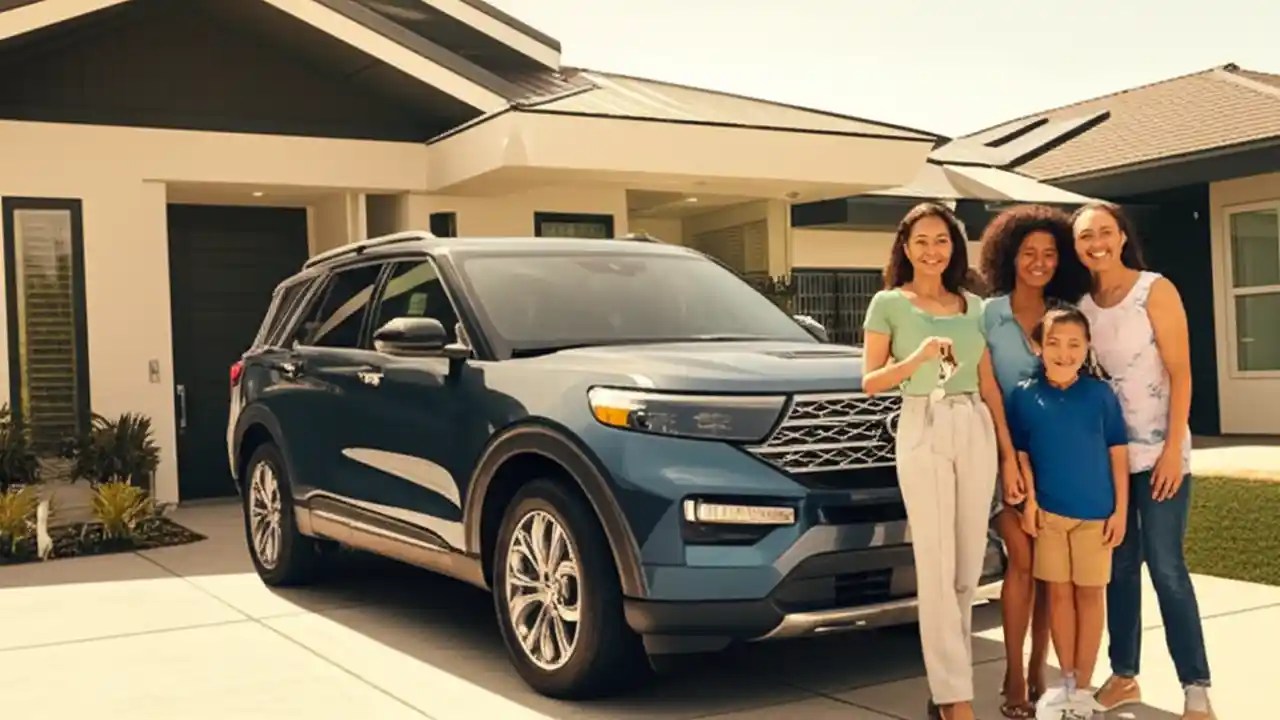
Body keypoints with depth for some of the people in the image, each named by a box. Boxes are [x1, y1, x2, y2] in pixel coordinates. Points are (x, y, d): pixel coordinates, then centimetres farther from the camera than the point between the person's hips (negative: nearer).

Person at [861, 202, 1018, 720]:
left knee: (968, 565, 7)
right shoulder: (888, 303, 1)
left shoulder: (973, 306, 12)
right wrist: (918, 358, -18)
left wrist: (1007, 447, 7)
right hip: (922, 431, -4)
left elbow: (989, 384, 12)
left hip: (976, 430, 4)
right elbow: (870, 382, -2)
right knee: (936, 566, -5)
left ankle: (945, 676, 18)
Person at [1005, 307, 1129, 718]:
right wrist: (1028, 501, -4)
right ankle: (1067, 682, 21)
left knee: (1090, 594, 7)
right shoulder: (1025, 395, -3)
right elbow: (1021, 453, 3)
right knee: (1059, 593, 9)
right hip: (1049, 510, 1)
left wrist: (1120, 509, -3)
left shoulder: (1100, 393, -5)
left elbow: (1118, 452, -1)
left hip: (1096, 511, -1)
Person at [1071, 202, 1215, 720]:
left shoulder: (1155, 290, -7)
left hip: (1157, 451, -4)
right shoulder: (1080, 303, 6)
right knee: (1118, 565, 9)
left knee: (1165, 565, -7)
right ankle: (1123, 674, 18)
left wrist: (1174, 448, -15)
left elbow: (1180, 372, -10)